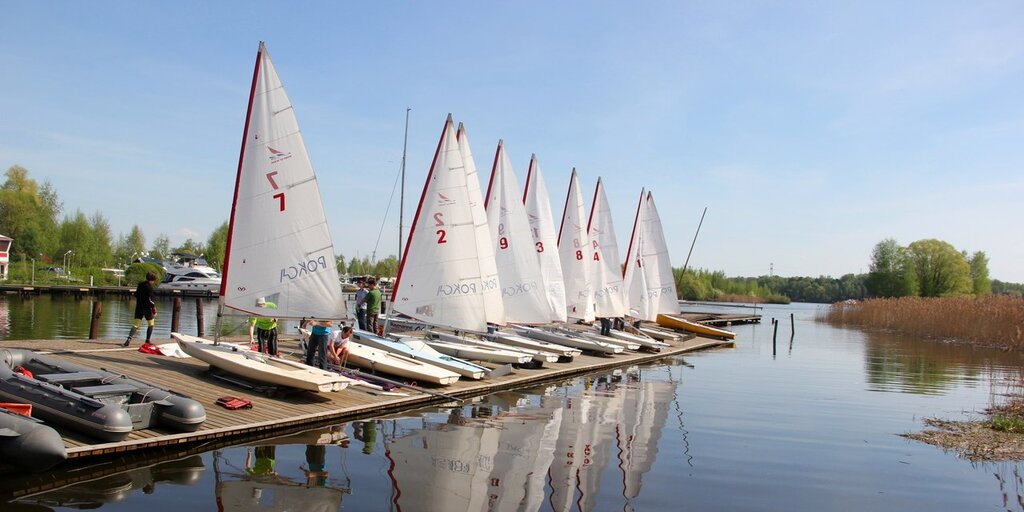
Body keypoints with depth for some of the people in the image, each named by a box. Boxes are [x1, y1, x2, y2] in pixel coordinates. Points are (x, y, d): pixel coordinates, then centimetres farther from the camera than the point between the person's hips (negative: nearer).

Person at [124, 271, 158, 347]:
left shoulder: (140, 284, 6)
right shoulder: (151, 287, -14)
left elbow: (136, 295, 15)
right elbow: (150, 299, -18)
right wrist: (154, 308, -12)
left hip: (139, 307, 5)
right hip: (147, 307, -5)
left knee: (136, 324, 5)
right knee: (151, 324, 12)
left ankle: (128, 340, -13)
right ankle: (147, 341, 11)